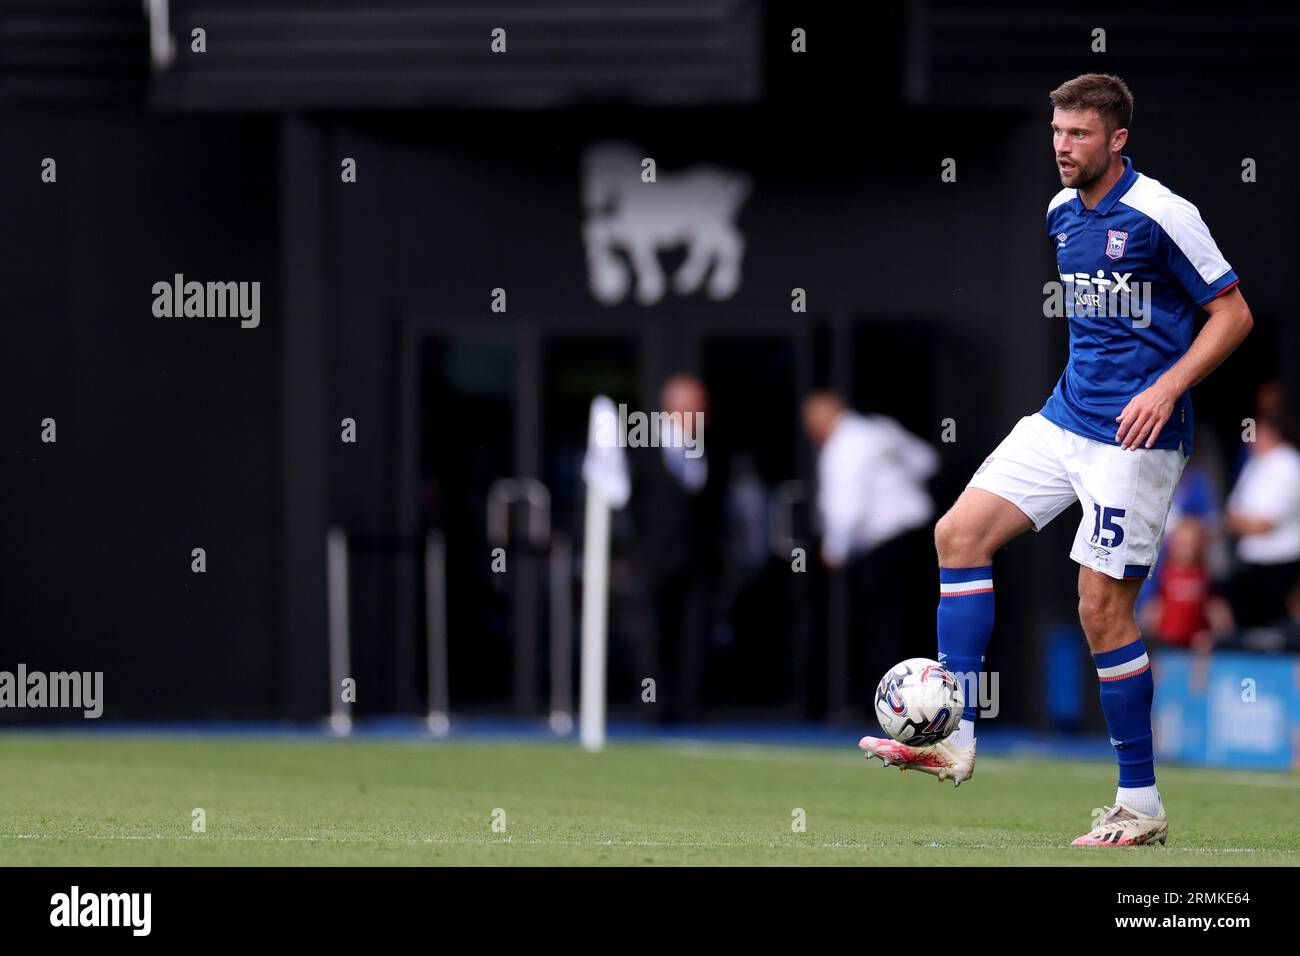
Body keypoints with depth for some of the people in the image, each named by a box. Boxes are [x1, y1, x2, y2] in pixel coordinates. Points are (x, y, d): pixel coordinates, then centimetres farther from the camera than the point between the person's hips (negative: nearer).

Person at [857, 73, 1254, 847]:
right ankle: (956, 741, -1)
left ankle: (1142, 805, 2)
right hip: (1064, 419, 8)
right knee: (960, 532, -2)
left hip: (1134, 438, -8)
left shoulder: (1161, 215, -14)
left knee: (1102, 608, -8)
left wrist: (1167, 389, -21)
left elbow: (1233, 313, -11)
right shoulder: (1061, 213, 9)